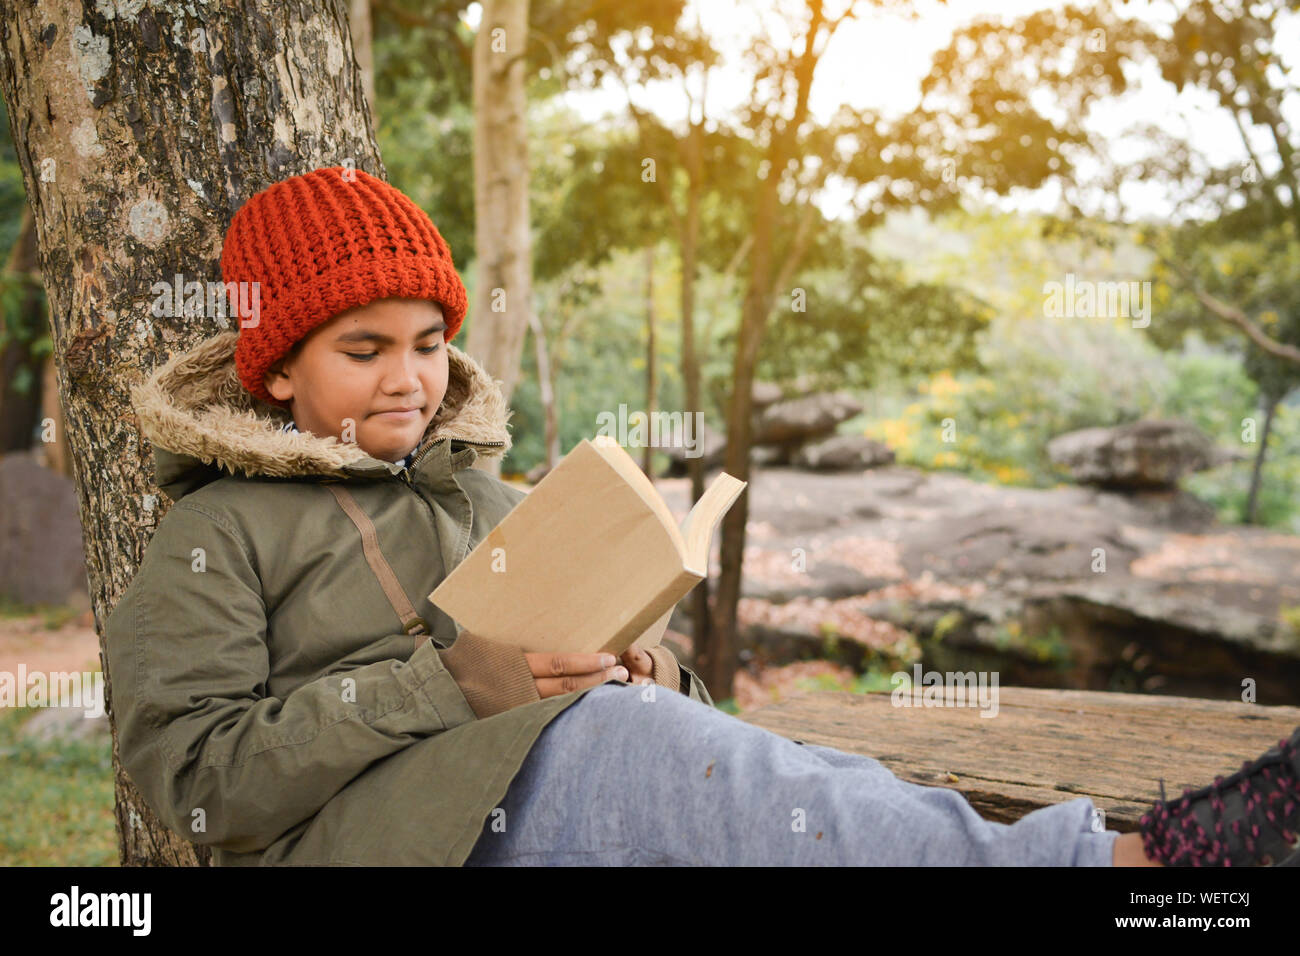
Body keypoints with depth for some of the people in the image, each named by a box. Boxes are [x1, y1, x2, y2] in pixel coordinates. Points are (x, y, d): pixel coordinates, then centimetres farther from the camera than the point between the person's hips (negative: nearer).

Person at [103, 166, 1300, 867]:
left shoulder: (475, 493, 23)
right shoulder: (216, 535, 4)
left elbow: (571, 651, 24)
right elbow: (195, 766, -9)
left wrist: (645, 672, -3)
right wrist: (444, 686, -19)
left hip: (559, 786, 7)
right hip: (367, 827, -6)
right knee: (630, 739, -35)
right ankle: (1109, 862, -40)